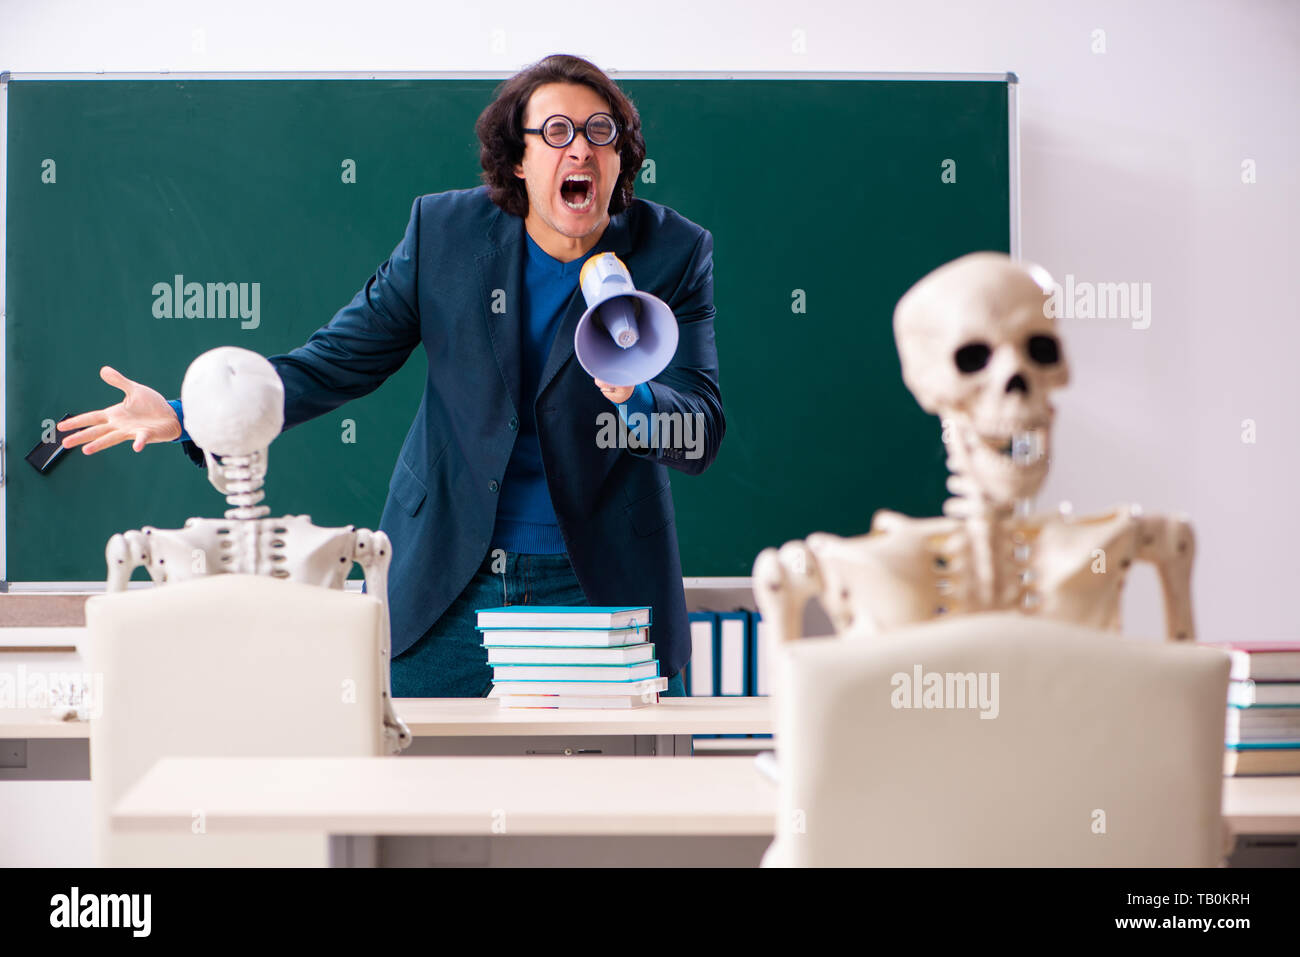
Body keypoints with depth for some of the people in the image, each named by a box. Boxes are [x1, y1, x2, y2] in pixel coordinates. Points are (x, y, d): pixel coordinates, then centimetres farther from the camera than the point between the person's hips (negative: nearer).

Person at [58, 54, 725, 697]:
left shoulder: (674, 254, -5)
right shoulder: (445, 229, -1)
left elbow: (702, 438, -9)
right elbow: (335, 363, 4)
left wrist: (632, 398, -32)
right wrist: (186, 417, -7)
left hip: (605, 586, -1)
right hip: (444, 584, 1)